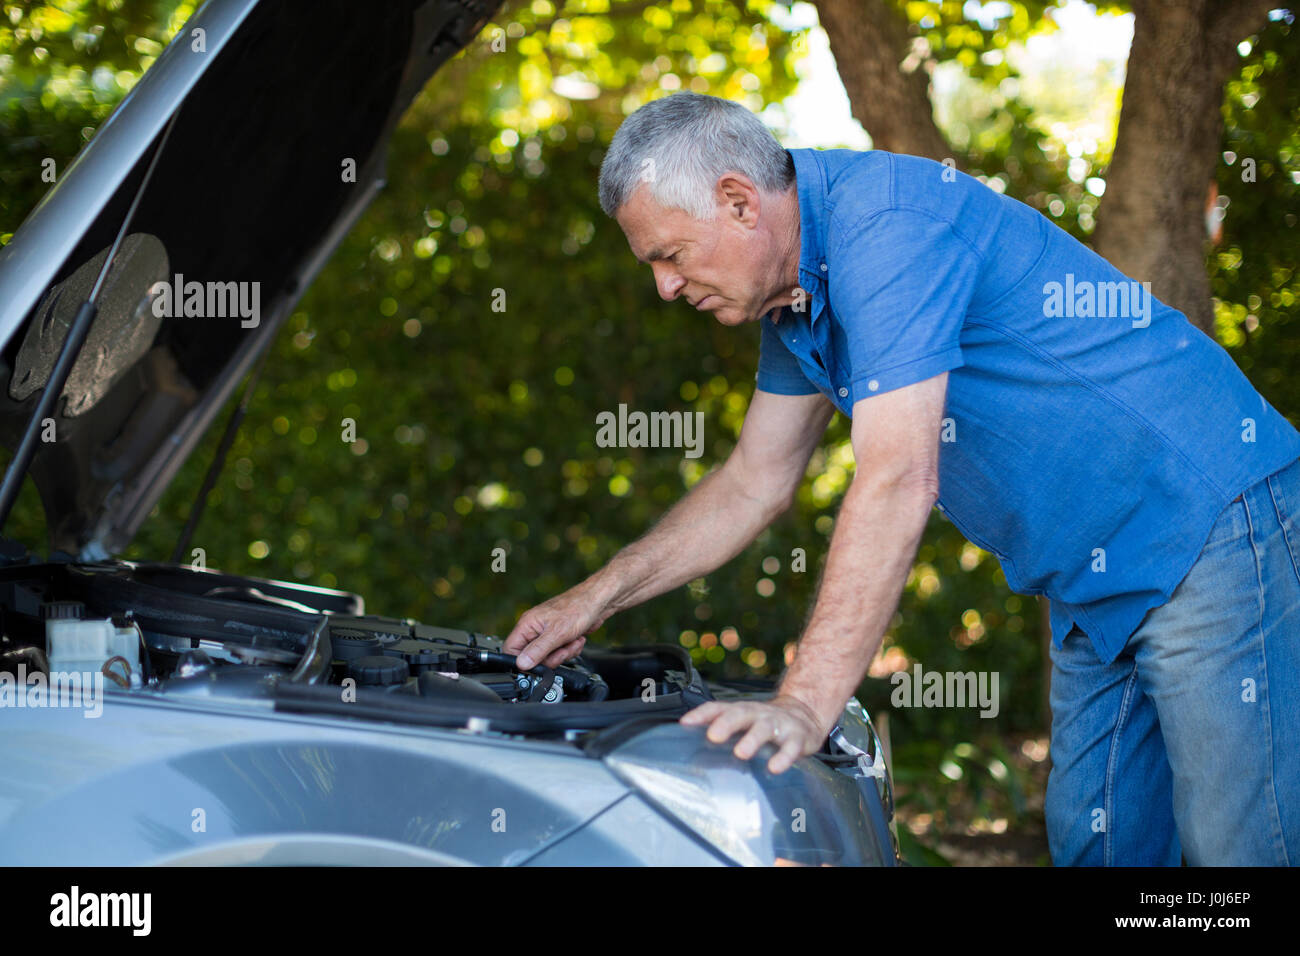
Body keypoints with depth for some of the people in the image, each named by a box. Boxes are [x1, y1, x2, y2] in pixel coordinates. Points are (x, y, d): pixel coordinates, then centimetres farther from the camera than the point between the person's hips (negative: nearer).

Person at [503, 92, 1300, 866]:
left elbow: (896, 484, -30)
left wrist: (804, 703, -32)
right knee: (1092, 842, 11)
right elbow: (754, 485, 19)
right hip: (1097, 583, 10)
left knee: (1235, 851, -12)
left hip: (1206, 532, -10)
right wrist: (597, 599, 15)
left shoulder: (884, 223, -23)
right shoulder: (793, 288, 8)